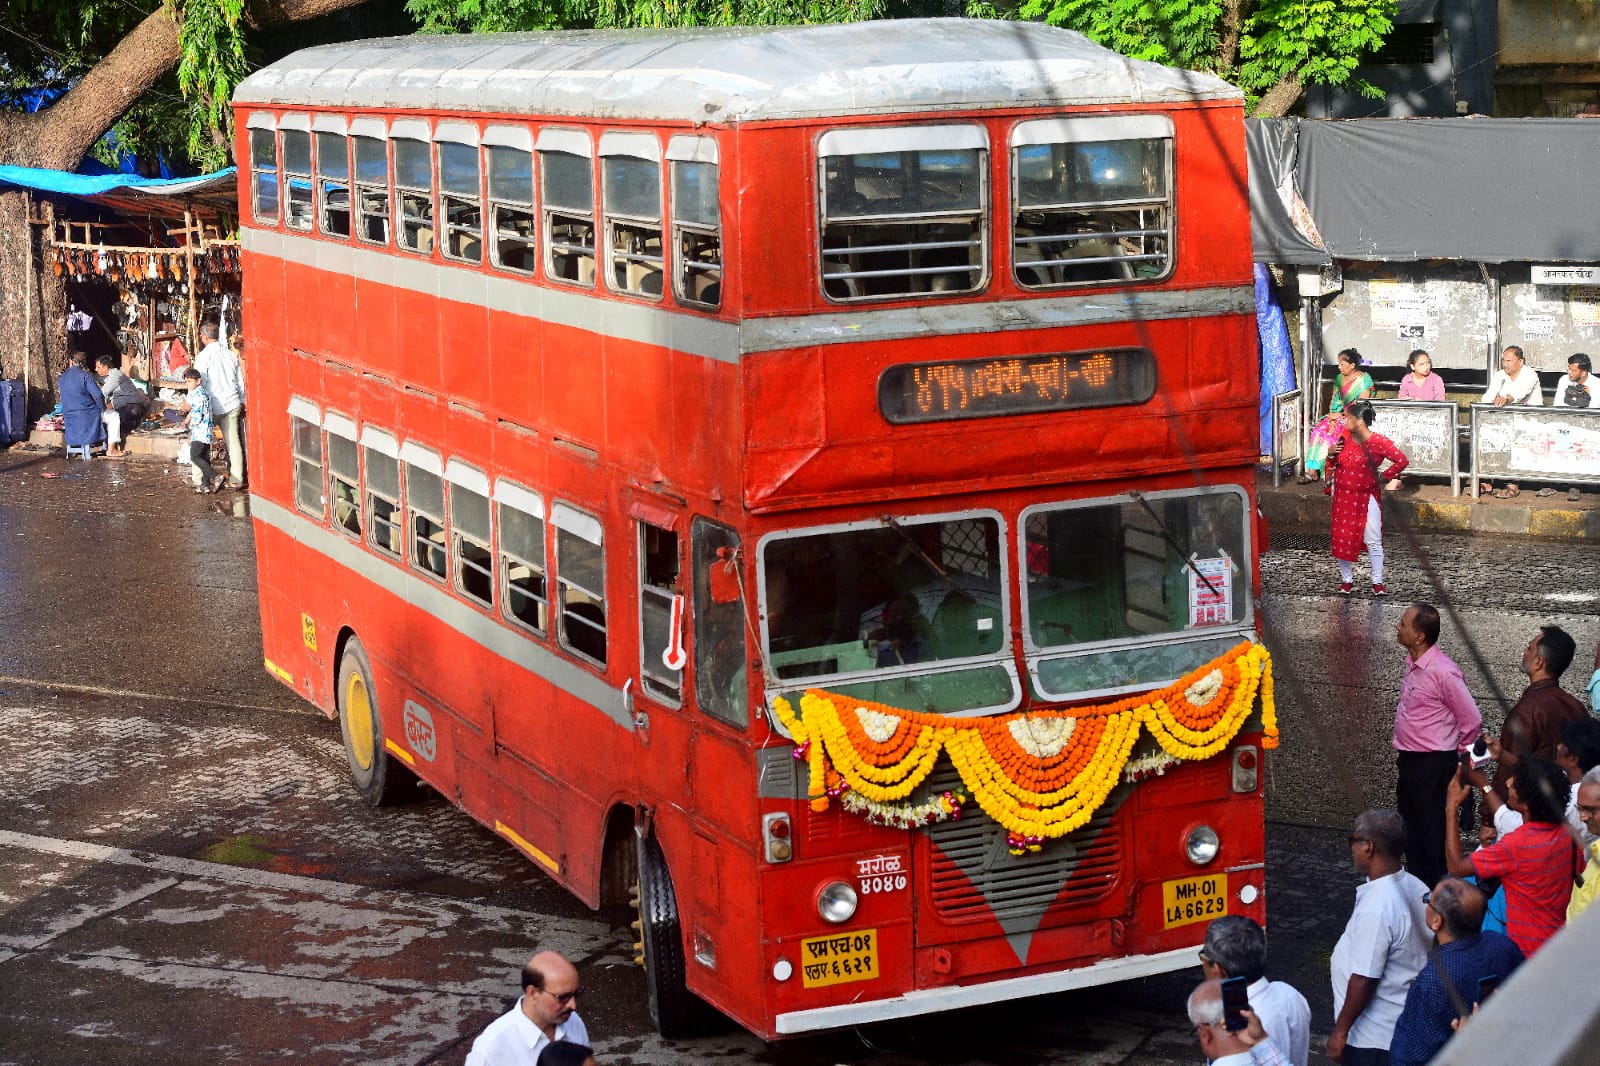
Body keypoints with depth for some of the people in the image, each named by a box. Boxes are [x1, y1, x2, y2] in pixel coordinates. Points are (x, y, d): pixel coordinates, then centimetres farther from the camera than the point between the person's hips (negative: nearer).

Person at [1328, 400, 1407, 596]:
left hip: (1366, 497, -5)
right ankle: (1347, 580, 19)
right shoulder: (1345, 437, 1)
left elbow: (1401, 460, -13)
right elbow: (1335, 462, 16)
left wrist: (1383, 476, -8)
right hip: (1342, 497, 5)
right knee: (1342, 539, 6)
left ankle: (1378, 582, 6)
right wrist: (1331, 454, -6)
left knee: (1373, 541, -1)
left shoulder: (1377, 442, -15)